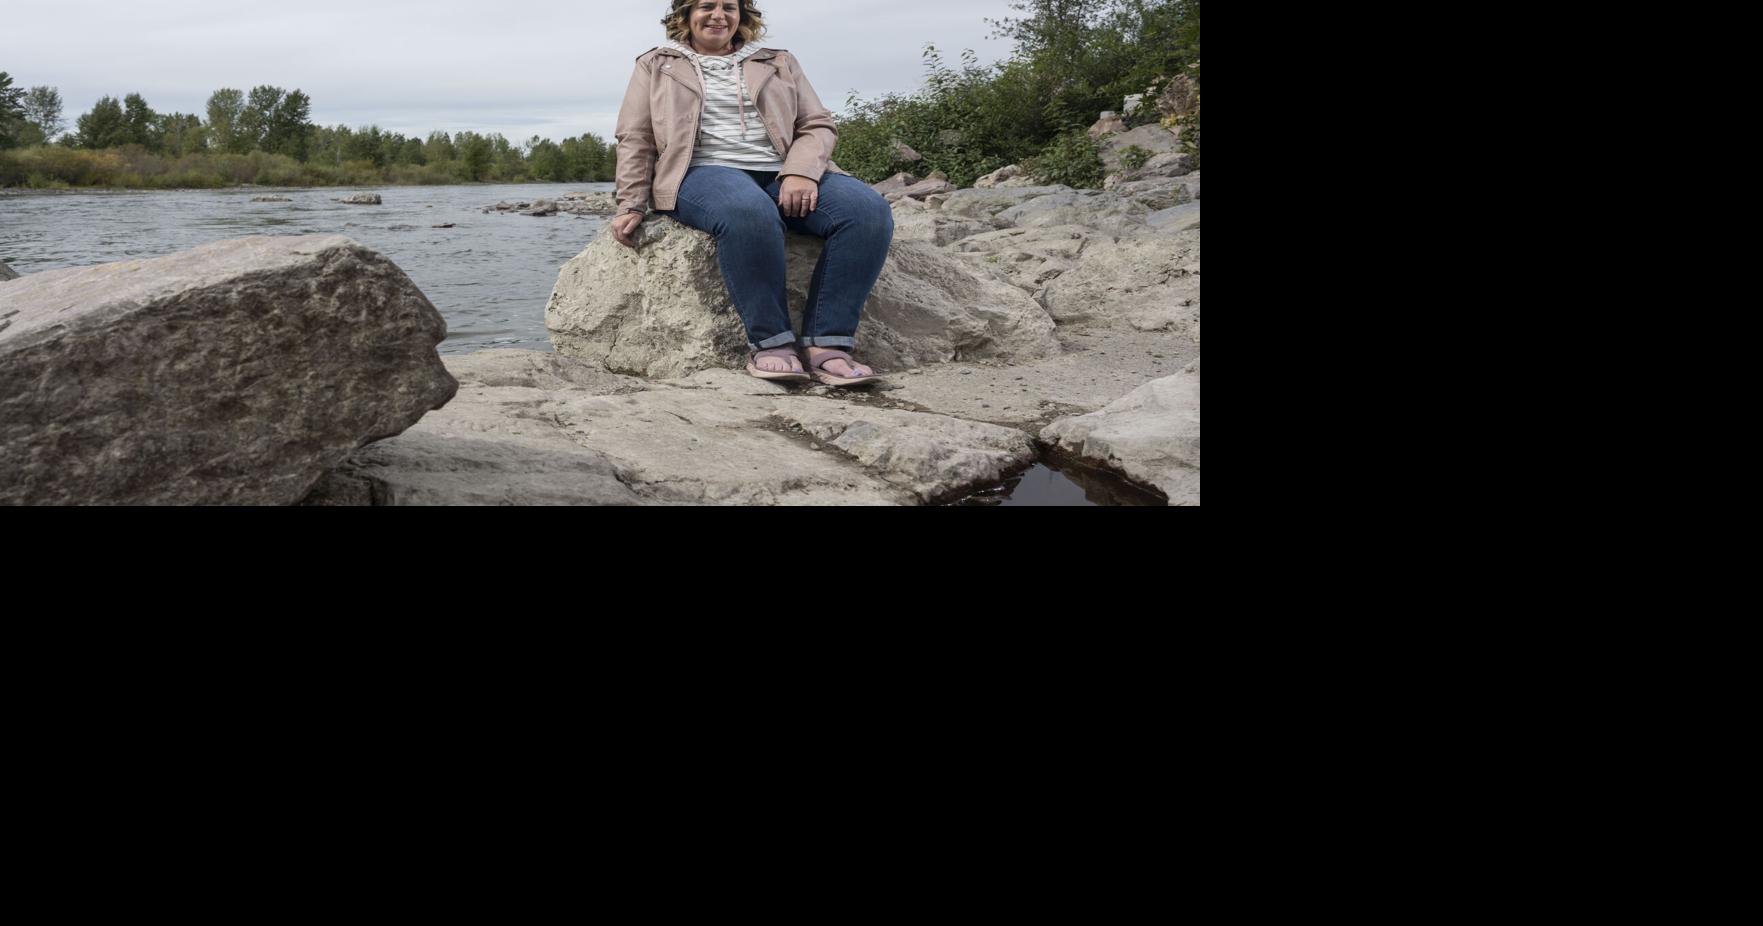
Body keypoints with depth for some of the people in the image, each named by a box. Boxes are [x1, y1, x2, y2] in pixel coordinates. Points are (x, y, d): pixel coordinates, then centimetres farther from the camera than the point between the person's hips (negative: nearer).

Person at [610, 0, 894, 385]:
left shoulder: (778, 63, 24)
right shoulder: (657, 65, 21)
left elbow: (818, 125, 14)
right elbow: (636, 140, 14)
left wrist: (801, 172, -8)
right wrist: (631, 205, 0)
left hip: (782, 176, 3)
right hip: (704, 173, -3)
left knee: (870, 209, -29)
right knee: (750, 212, -43)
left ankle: (827, 345, -33)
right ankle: (770, 343, -35)